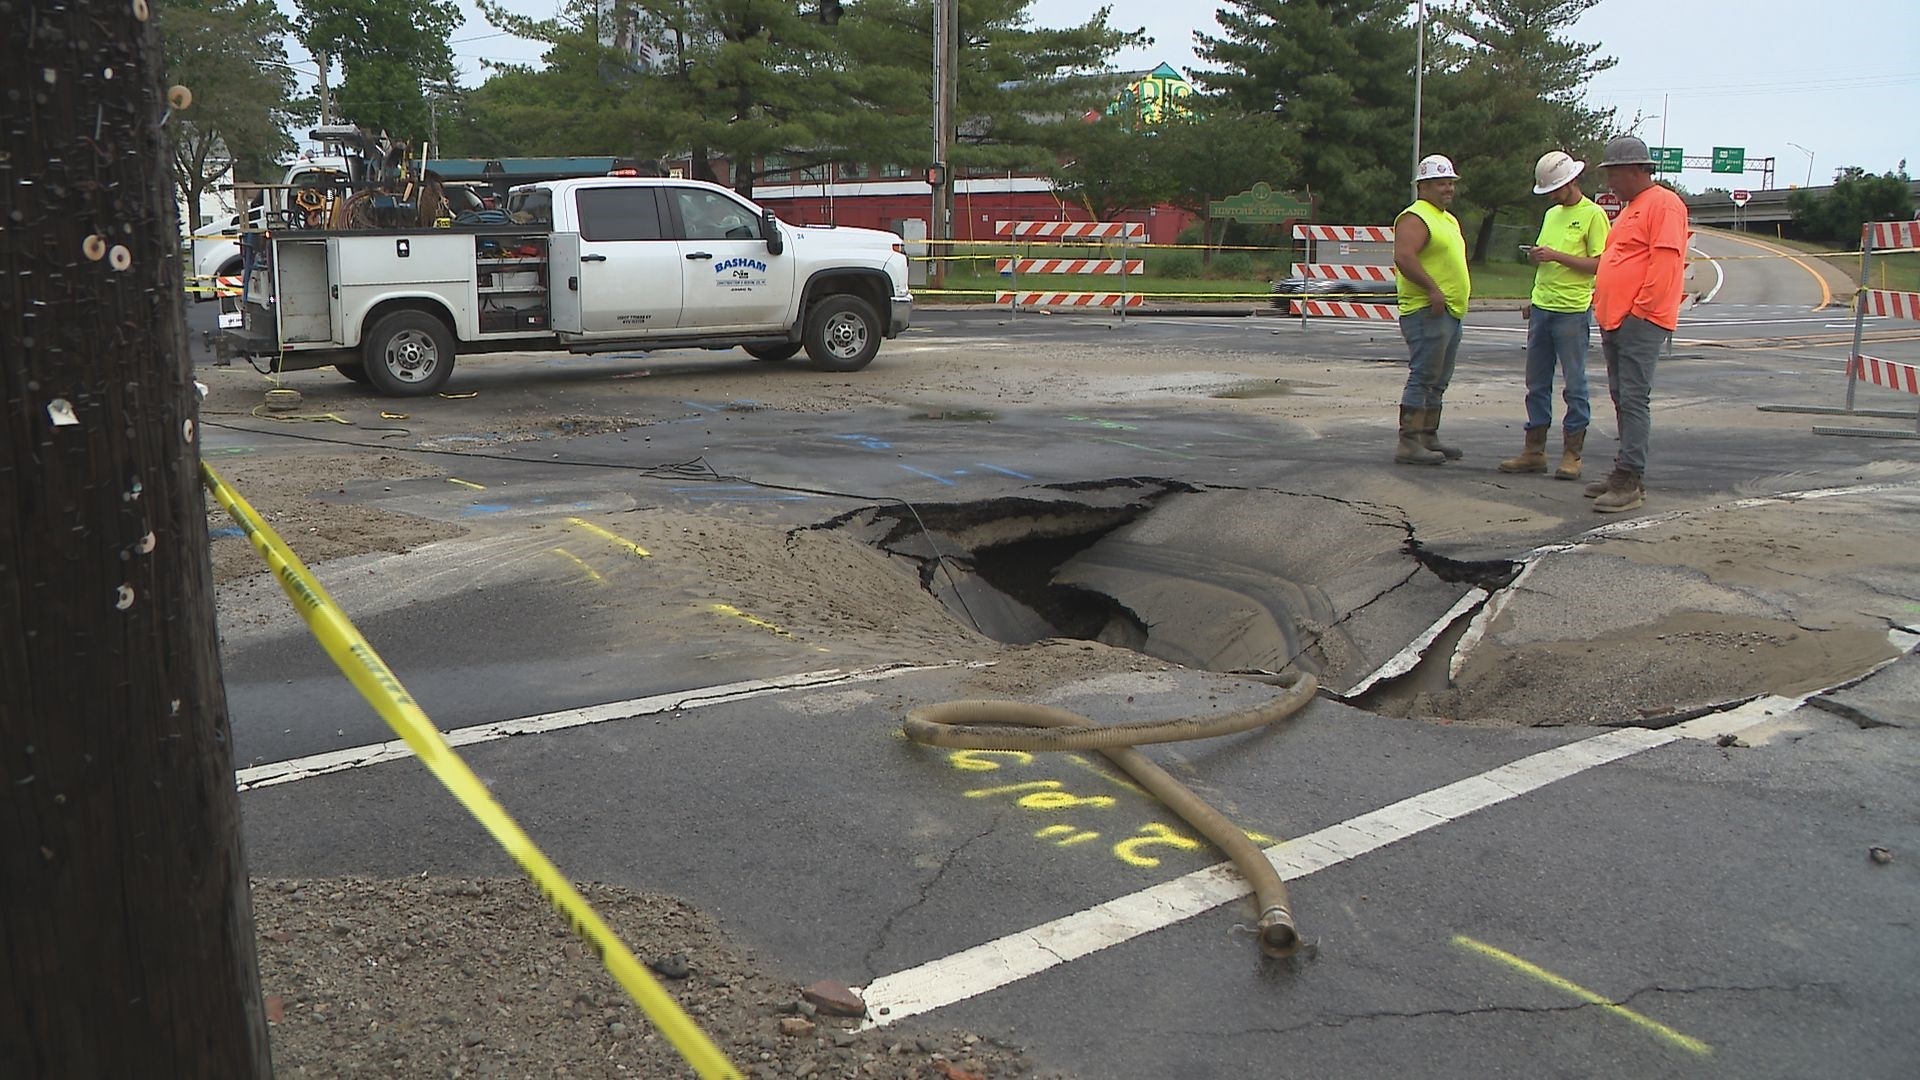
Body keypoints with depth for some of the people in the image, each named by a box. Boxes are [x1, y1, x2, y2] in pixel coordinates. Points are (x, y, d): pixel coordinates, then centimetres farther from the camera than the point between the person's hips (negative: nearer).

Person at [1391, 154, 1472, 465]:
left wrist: (1457, 295, 19)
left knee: (1438, 381, 14)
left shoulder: (1449, 220, 22)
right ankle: (1409, 443, -10)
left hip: (1450, 312, 10)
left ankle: (1428, 437, 21)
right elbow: (1403, 257, -25)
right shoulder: (1415, 218, -11)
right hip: (1427, 312, -10)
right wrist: (1431, 289, -26)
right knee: (1423, 378, -11)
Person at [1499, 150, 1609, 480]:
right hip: (1542, 308, 7)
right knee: (1537, 385, 8)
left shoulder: (1593, 214, -5)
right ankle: (1534, 451, 14)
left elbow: (1599, 265, -13)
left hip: (1573, 311, -7)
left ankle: (1572, 454, 4)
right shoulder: (1552, 214, 17)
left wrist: (1556, 255, -17)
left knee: (1574, 385, -1)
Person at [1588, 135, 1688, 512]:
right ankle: (1625, 472, 17)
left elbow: (1666, 261, -17)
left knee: (1634, 399, -11)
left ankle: (1631, 481, -12)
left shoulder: (1664, 204, -9)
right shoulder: (1631, 209, 23)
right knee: (1622, 399, 12)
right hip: (1615, 321, 10)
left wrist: (1641, 308, -18)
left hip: (1640, 321, -10)